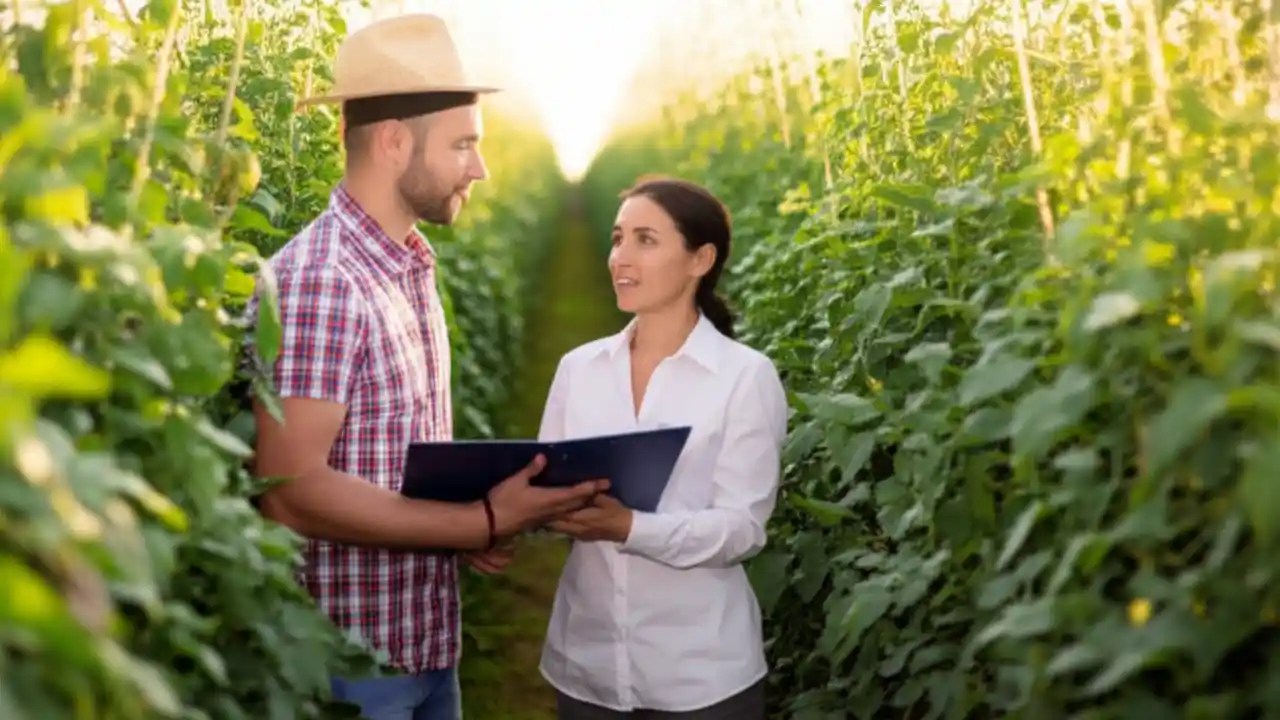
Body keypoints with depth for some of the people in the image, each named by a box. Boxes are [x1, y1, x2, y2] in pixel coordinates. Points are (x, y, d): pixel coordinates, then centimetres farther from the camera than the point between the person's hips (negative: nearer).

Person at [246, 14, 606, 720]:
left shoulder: (413, 269, 9)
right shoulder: (316, 281, -20)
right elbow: (291, 489, -25)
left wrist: (474, 517, -2)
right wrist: (482, 523, -22)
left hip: (426, 642, 8)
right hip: (348, 658, -8)